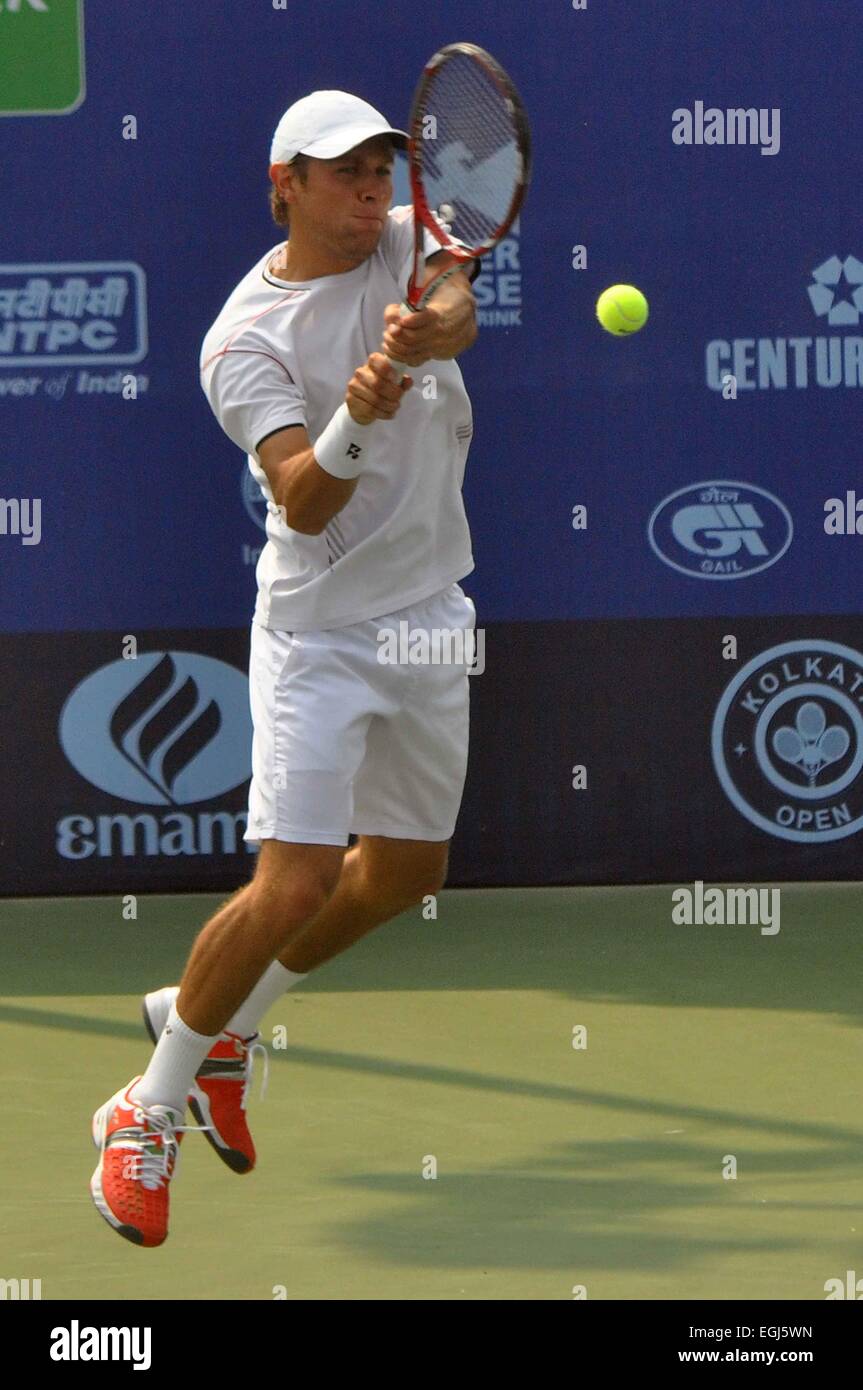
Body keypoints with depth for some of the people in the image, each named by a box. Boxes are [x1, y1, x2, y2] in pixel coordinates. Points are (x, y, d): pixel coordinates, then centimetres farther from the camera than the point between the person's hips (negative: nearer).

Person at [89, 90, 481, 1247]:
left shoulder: (410, 245, -1)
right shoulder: (246, 339, -14)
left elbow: (455, 314, -25)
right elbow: (304, 505, -25)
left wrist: (427, 332, -48)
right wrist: (357, 425, -45)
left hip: (429, 617, 6)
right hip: (319, 623, -6)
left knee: (406, 870, 16)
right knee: (294, 884, -16)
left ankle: (216, 1019, 37)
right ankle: (151, 1110, 1)